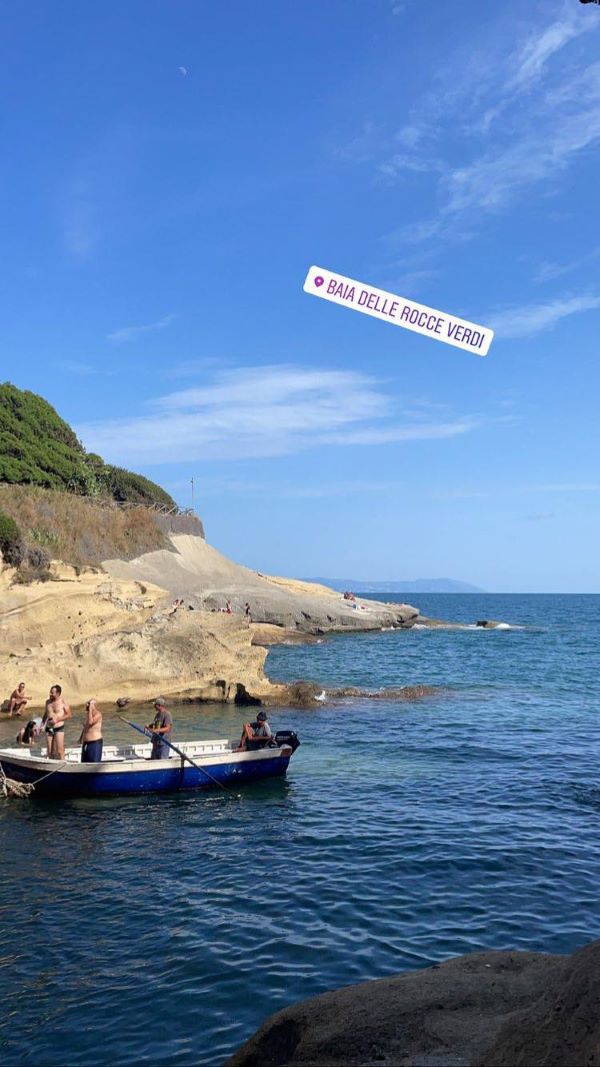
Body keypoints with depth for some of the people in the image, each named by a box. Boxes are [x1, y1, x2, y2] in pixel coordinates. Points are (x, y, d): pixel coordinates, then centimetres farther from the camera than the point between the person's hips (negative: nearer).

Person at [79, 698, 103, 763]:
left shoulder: (98, 714, -12)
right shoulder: (88, 714, 13)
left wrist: (90, 709, -23)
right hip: (86, 743, 9)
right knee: (84, 763, 10)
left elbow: (90, 722, -30)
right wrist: (81, 738, 20)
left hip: (95, 742, -9)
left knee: (95, 763, -9)